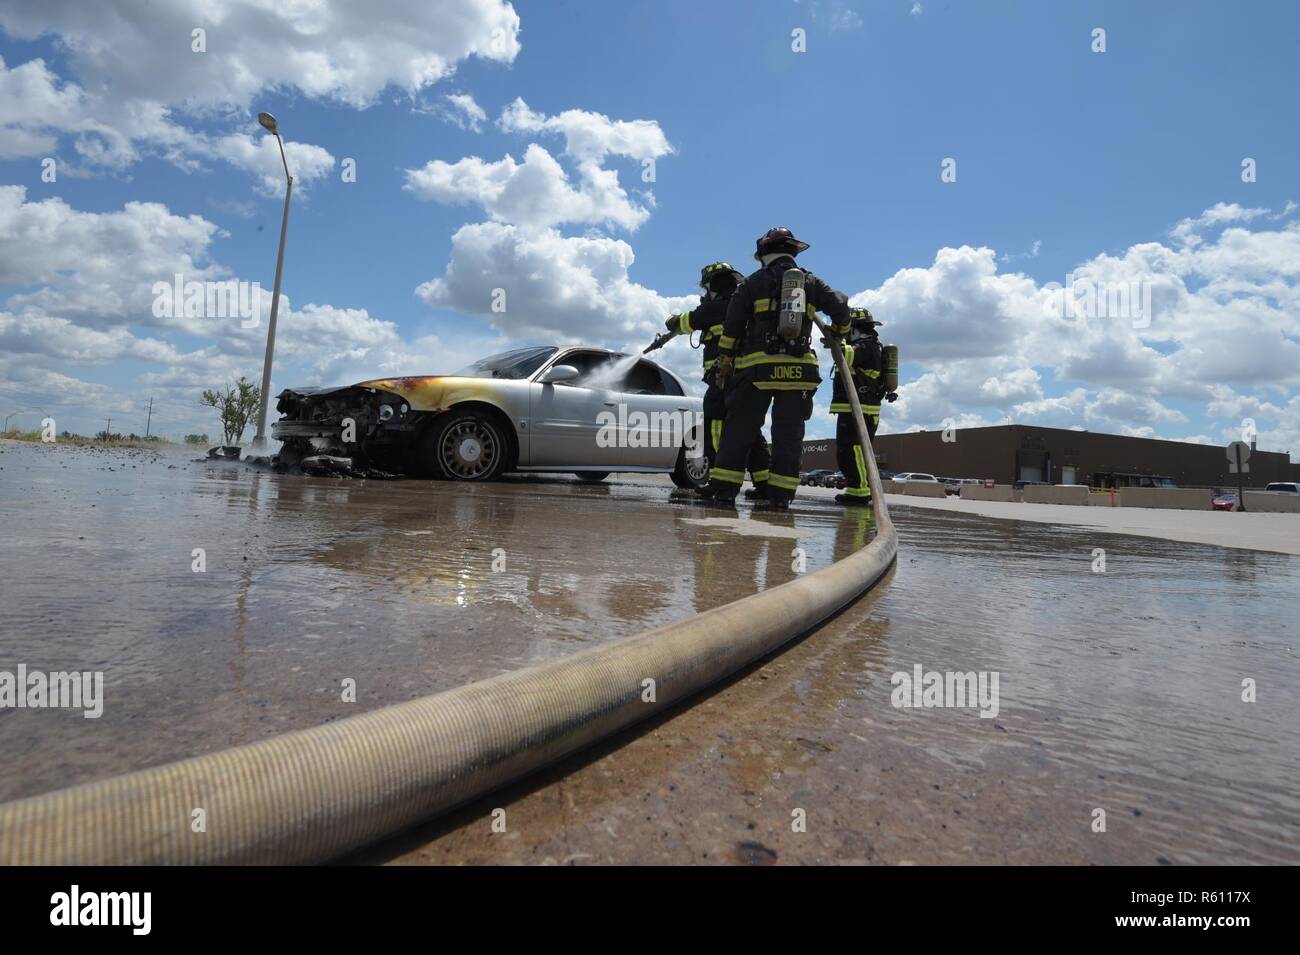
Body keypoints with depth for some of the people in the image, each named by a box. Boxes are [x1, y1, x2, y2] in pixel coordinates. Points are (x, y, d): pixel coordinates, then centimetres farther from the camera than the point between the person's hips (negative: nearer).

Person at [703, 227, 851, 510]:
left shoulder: (753, 282, 7)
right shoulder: (810, 281, 13)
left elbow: (732, 325, 2)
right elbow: (840, 306, 6)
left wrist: (724, 359, 8)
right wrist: (839, 332, 26)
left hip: (757, 367, -2)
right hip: (799, 369, 2)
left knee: (739, 427, 2)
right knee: (788, 431, 5)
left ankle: (723, 487, -1)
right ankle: (780, 493, 2)